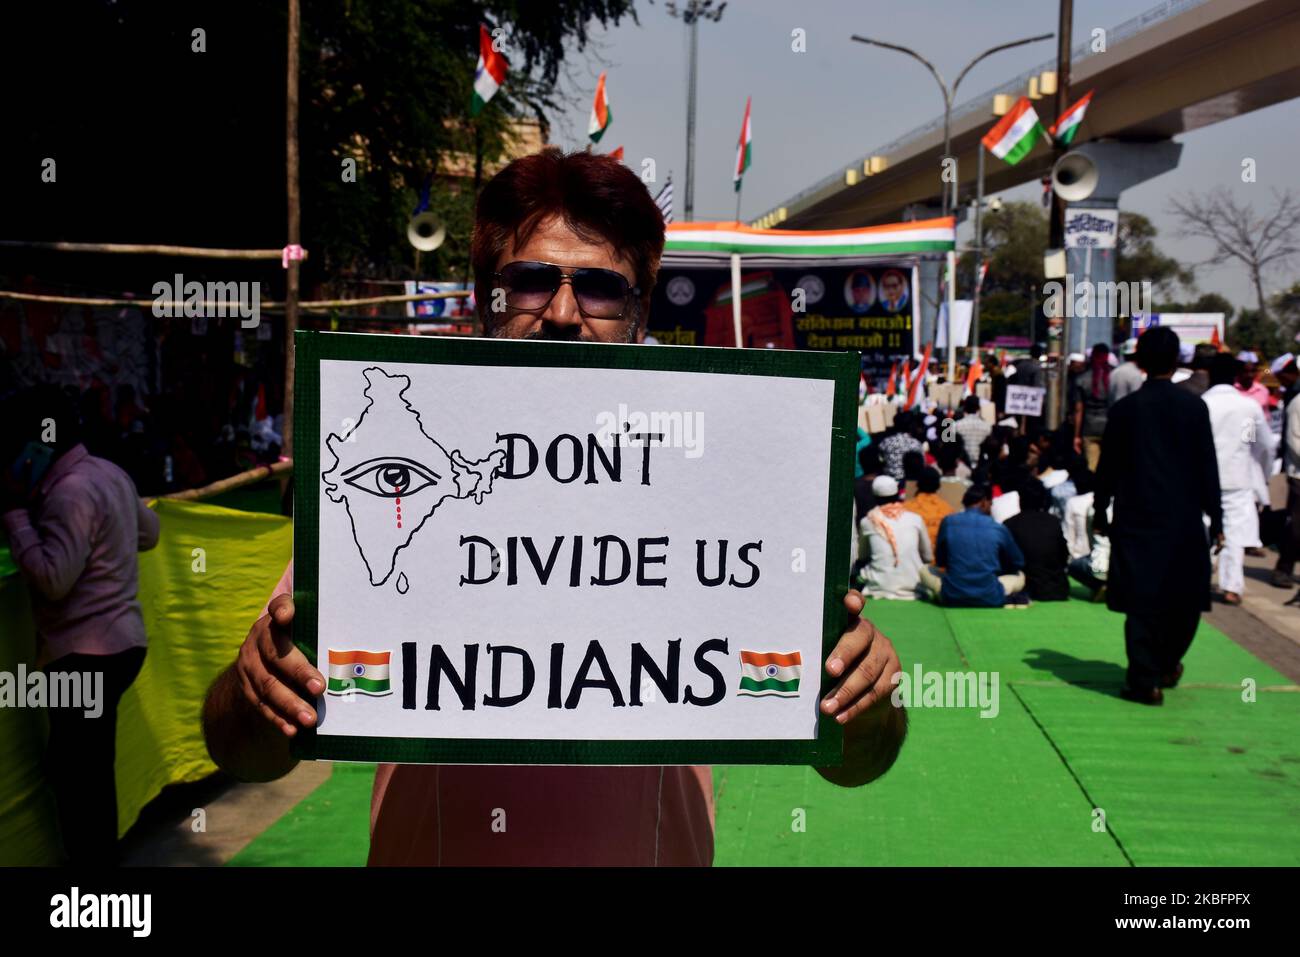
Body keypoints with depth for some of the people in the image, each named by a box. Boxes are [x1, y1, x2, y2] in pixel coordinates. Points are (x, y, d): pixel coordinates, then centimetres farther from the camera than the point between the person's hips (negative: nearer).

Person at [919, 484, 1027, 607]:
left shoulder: (948, 522, 0)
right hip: (989, 598, 1)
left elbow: (940, 561, 12)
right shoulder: (998, 528, 1)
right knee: (1020, 576, 29)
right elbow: (1017, 564, 15)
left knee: (924, 570, 27)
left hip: (952, 596, -1)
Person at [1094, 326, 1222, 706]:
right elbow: (1208, 467, -1)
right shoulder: (1194, 406, -3)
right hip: (1184, 520, 0)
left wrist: (1100, 512, 13)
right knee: (1185, 598, 17)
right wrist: (1216, 517, 5)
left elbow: (1107, 467, 3)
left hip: (1136, 519, 0)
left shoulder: (1124, 408, -1)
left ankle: (1145, 681, -1)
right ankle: (1167, 664, 27)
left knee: (1141, 601, 1)